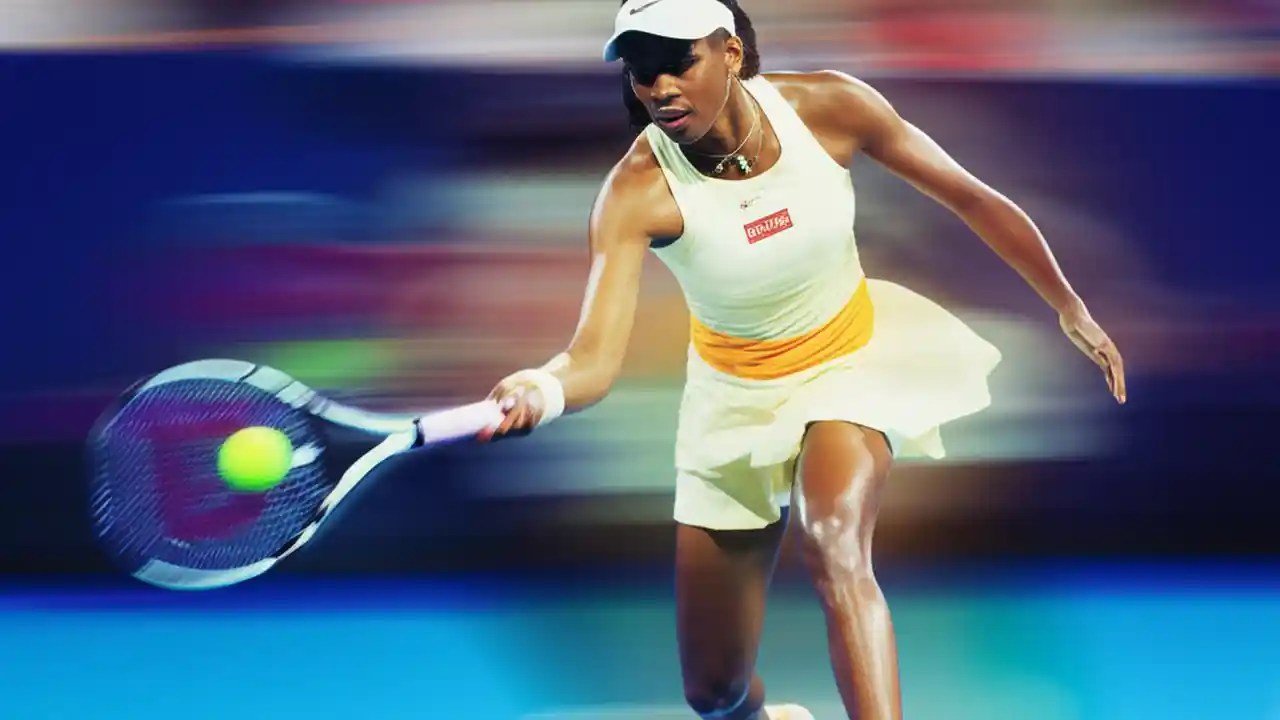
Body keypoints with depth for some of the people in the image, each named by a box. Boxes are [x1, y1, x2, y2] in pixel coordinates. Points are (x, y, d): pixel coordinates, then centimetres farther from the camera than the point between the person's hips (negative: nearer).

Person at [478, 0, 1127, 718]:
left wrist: (1070, 307, 0)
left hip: (852, 361, -1)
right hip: (737, 396, 1)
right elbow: (596, 357, -36)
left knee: (833, 538, -36)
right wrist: (542, 390, -60)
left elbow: (974, 201, -8)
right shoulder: (638, 192, -26)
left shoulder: (829, 107, -22)